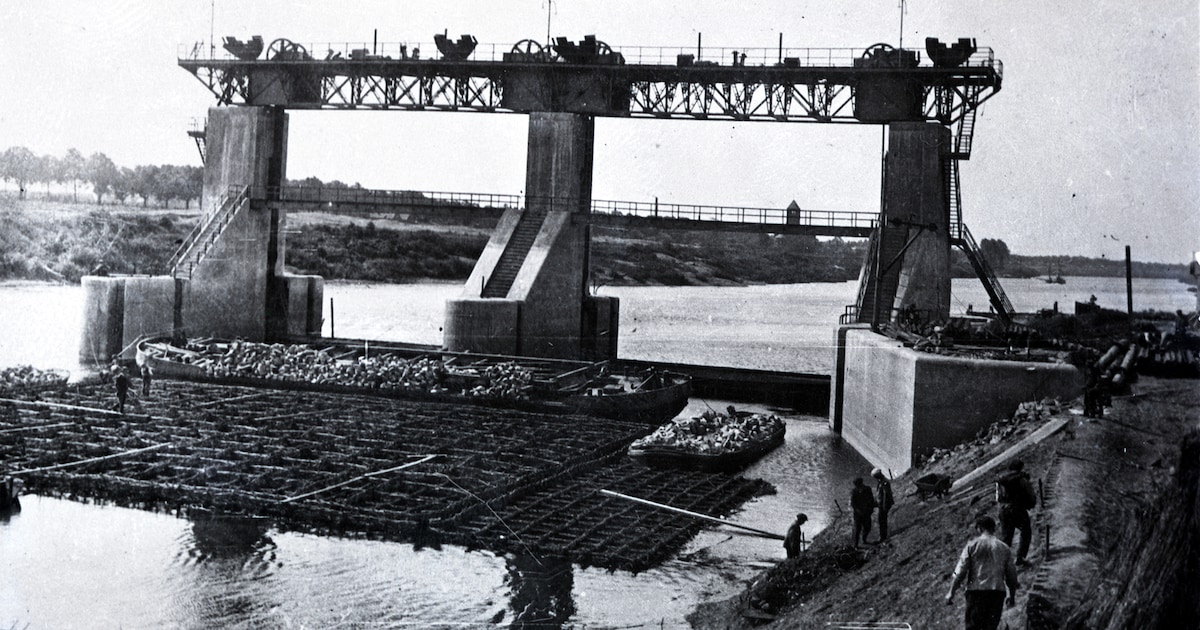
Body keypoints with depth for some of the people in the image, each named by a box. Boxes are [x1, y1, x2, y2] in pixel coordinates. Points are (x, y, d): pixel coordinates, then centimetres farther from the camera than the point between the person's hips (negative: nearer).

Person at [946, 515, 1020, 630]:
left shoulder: (972, 545, -1)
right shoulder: (1004, 548, 8)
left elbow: (960, 571, -4)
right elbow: (1012, 576, 12)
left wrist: (951, 592, 3)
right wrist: (1012, 596, 26)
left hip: (976, 591, -3)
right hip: (998, 592, 3)